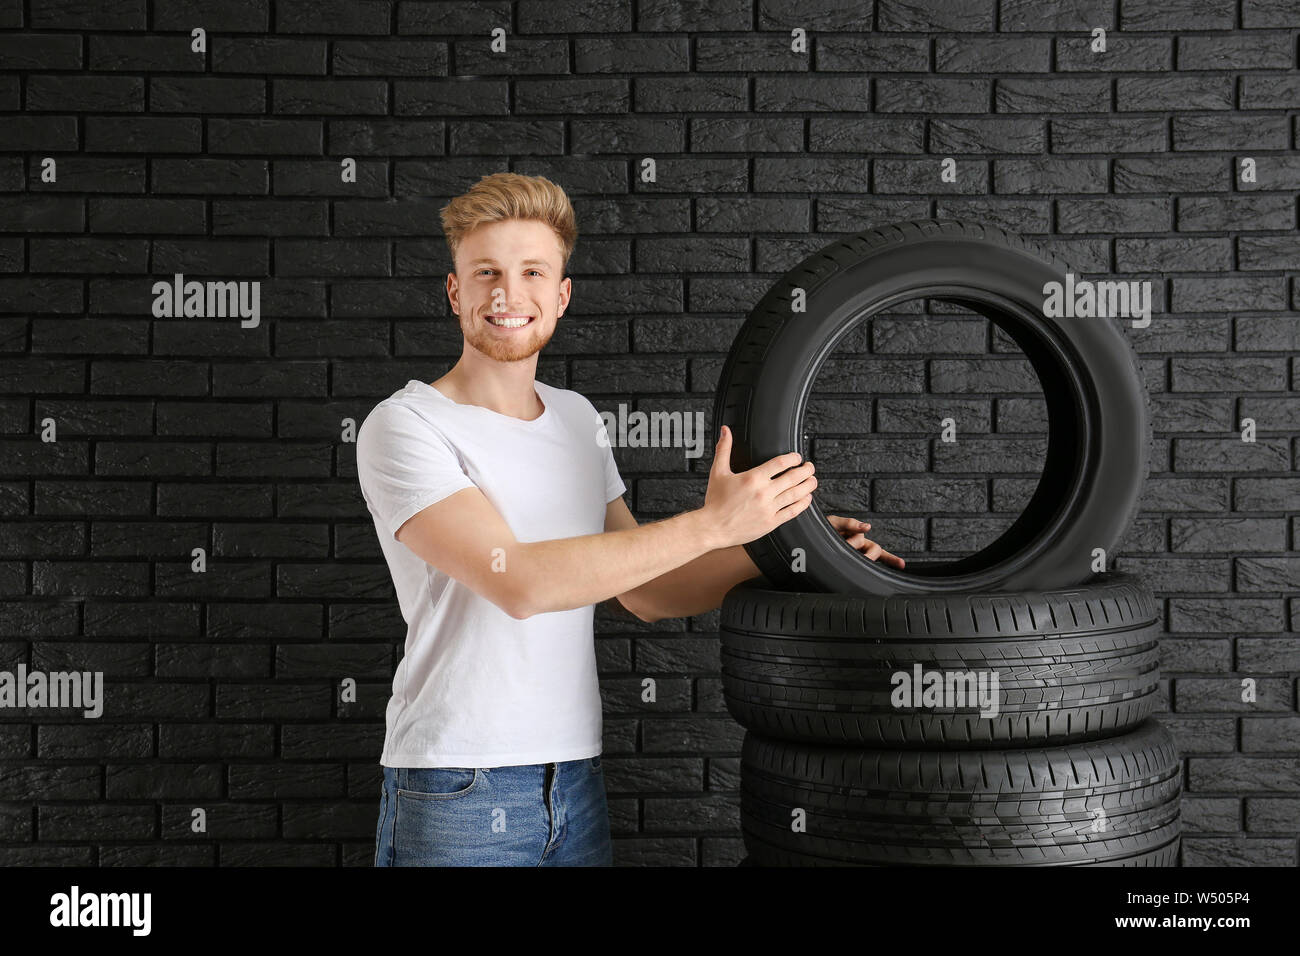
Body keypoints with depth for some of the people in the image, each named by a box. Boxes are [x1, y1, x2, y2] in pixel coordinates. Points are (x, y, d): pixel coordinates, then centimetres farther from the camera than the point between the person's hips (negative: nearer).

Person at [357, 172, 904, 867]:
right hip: (457, 793, -5)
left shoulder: (579, 418, 11)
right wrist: (713, 525, -21)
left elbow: (645, 590, 13)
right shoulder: (405, 425, -10)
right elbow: (516, 583, -22)